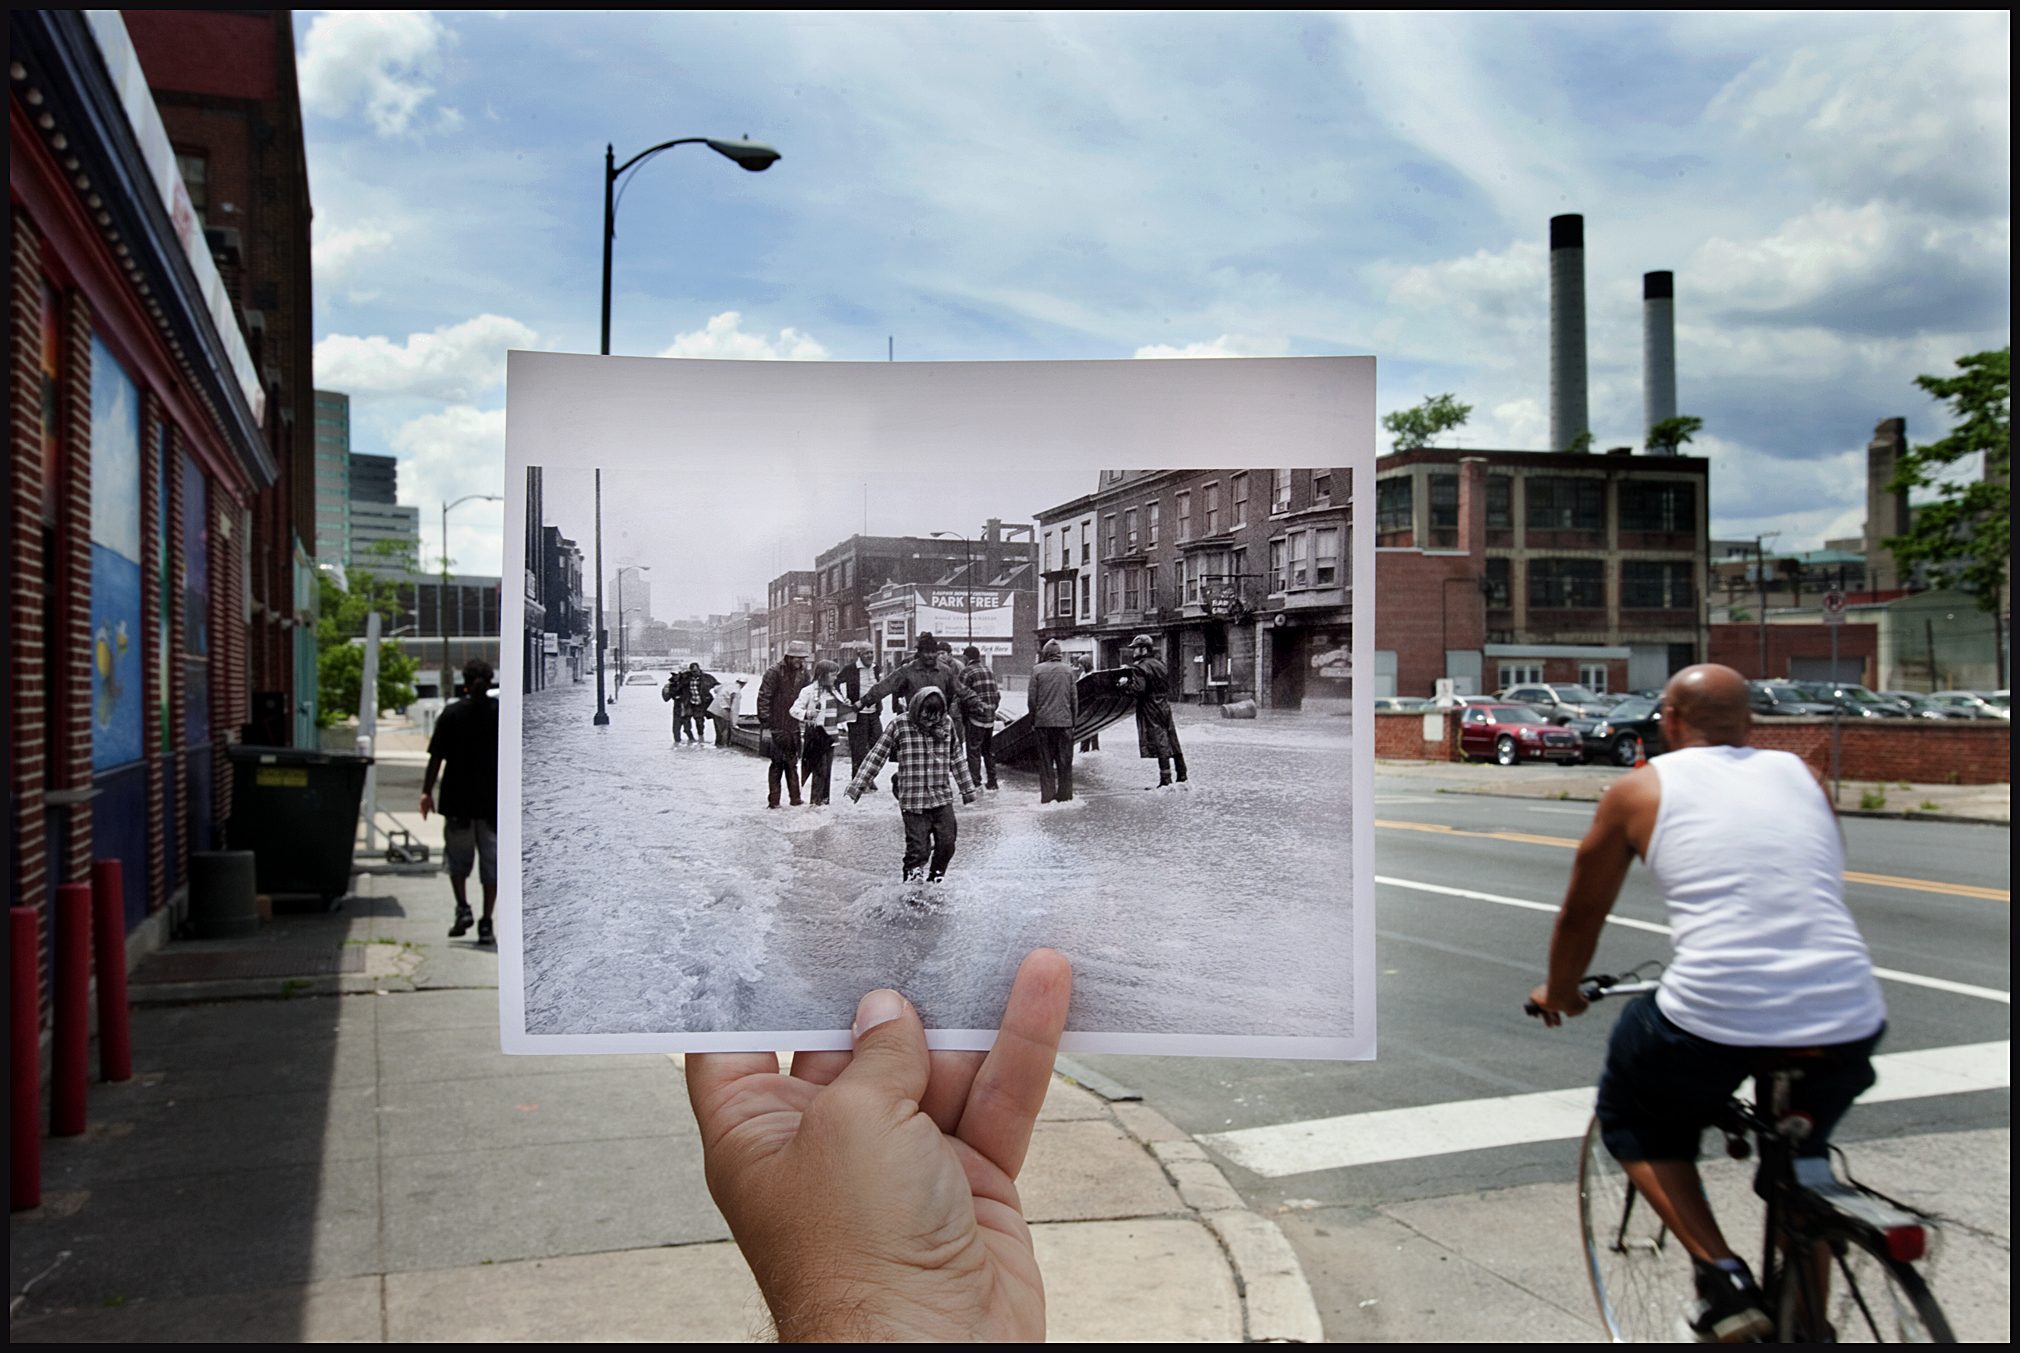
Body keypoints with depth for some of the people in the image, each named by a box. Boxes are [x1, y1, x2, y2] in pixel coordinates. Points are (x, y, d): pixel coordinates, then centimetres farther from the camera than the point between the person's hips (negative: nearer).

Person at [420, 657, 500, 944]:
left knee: (458, 858, 16)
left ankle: (463, 908, -1)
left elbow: (436, 757, -3)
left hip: (458, 800, 0)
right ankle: (486, 925, 2)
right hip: (493, 801, 1)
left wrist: (427, 791, 4)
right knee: (491, 862, 5)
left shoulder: (452, 713, -2)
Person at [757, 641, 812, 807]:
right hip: (777, 727, -5)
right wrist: (765, 724, -14)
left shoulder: (802, 672, 6)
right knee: (777, 763, -1)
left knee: (792, 764, 10)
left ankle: (796, 799, 16)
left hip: (793, 727, 5)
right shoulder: (775, 672, -13)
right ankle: (774, 801, 8)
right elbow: (763, 698, -12)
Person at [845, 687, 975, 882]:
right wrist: (857, 786, -5)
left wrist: (967, 788, 21)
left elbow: (956, 758, 16)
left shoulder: (947, 723, 3)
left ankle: (935, 880, 24)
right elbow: (876, 756, -3)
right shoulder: (900, 725, -7)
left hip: (943, 798, 3)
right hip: (913, 800, -3)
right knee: (917, 847, -6)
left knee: (946, 844, 4)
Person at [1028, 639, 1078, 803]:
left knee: (1045, 760, 5)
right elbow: (1074, 699, 4)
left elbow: (1031, 699, 0)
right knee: (1065, 760, 7)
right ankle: (1064, 794, 9)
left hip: (1043, 722, -1)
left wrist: (1033, 721, 8)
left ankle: (1047, 795, 4)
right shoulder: (1069, 671, 3)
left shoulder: (1037, 670, -1)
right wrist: (1073, 721, 12)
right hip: (1064, 721, 1)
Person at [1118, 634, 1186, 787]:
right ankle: (1182, 776, 14)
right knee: (1172, 741, 10)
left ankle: (1165, 780, -6)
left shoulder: (1140, 668, -12)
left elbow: (1139, 688, -21)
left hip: (1151, 711, -8)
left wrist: (1125, 683, -8)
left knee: (1160, 745, -7)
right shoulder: (1159, 664, 12)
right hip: (1165, 706, 8)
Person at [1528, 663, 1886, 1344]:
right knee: (1800, 1141, 34)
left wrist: (1560, 993, 37)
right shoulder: (1802, 775, 19)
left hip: (1714, 1016, -4)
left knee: (1631, 1119, 25)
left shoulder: (1641, 789, 9)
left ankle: (1722, 1275, 8)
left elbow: (1582, 913, 19)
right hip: (1847, 1022, 4)